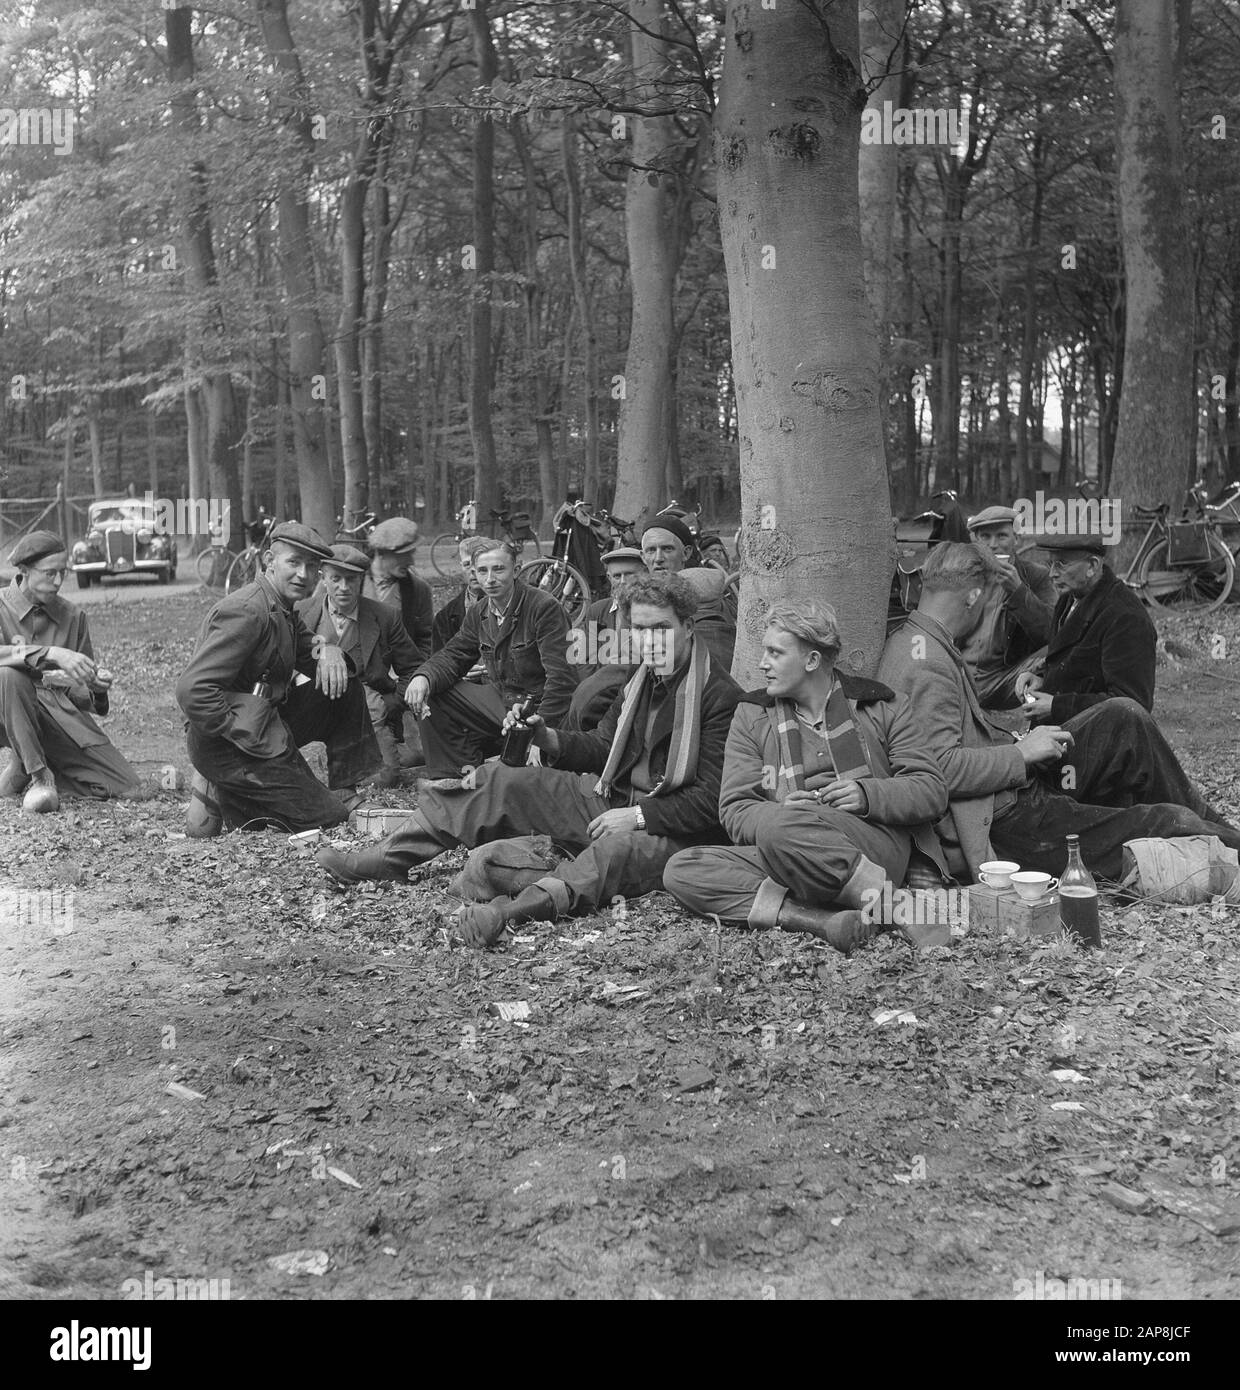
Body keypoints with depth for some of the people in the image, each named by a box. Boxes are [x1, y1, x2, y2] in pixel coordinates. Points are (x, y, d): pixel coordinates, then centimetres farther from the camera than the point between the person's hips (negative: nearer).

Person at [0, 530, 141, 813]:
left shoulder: (73, 617, 10)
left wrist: (95, 685, -11)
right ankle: (37, 774, -19)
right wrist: (51, 654, -33)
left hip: (63, 714, 4)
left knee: (128, 790, -9)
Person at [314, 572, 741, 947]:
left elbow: (713, 799, -18)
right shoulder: (643, 679, 10)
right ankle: (383, 860, 3)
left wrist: (640, 816, -23)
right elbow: (603, 749, 16)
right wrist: (548, 739, -2)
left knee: (618, 848, -44)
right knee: (498, 782, -2)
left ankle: (513, 910, -65)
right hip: (610, 800, 8)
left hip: (671, 828, -8)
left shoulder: (719, 696, -16)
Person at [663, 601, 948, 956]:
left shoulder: (882, 706, 14)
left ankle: (889, 903, -27)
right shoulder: (752, 715, 17)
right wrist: (781, 811, -14)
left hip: (877, 844, -3)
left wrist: (869, 795, -9)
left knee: (779, 829, -36)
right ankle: (819, 920, -34)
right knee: (681, 871, -24)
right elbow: (735, 813, 8)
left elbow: (933, 791, 10)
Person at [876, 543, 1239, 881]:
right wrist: (1021, 753, -20)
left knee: (1123, 717, 6)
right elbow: (940, 766, -28)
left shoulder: (905, 642, 11)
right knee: (1166, 823, -10)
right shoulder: (930, 665, -21)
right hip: (1003, 822, -11)